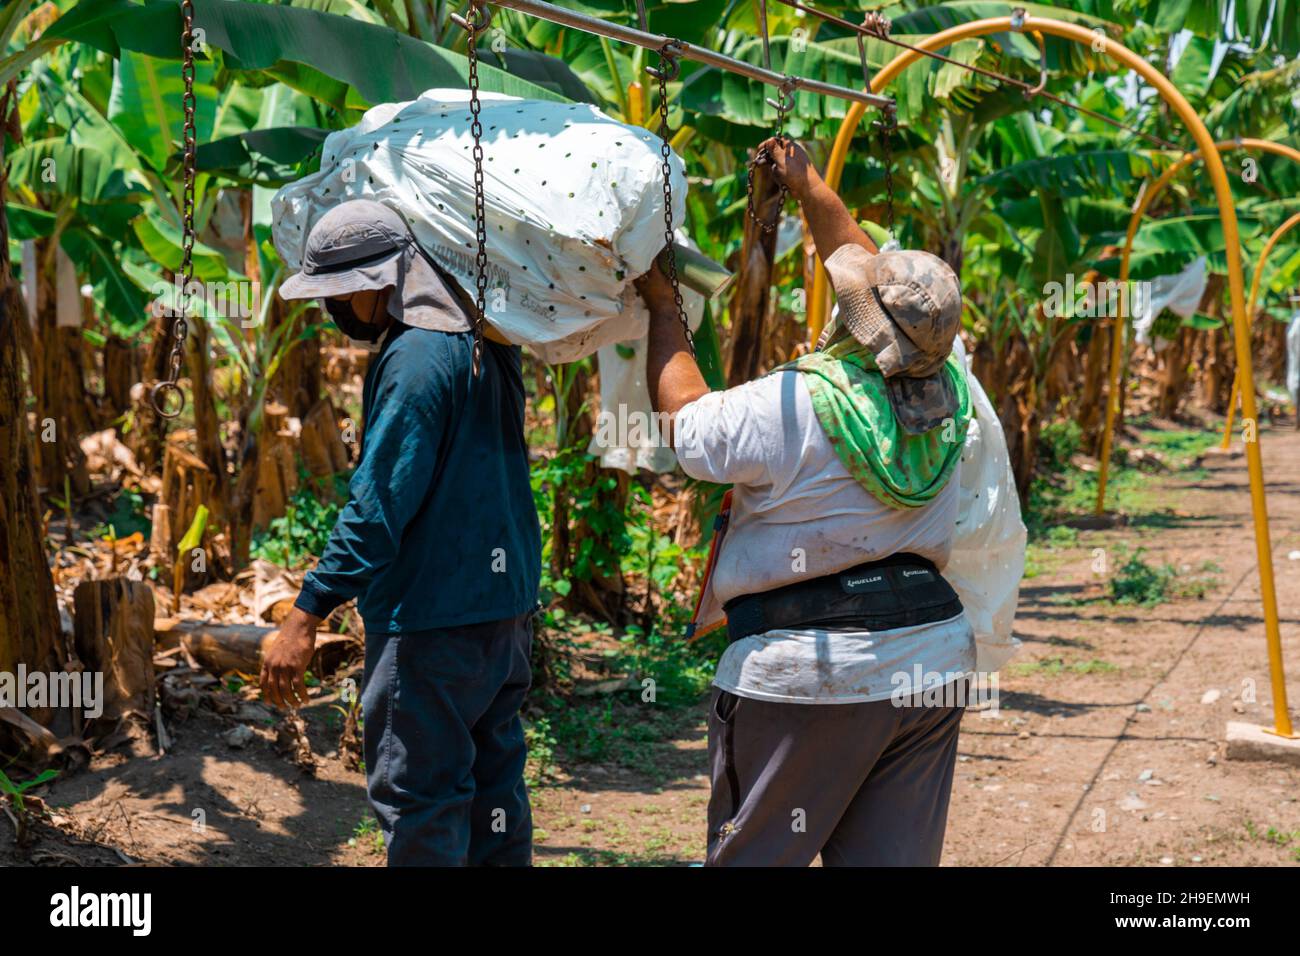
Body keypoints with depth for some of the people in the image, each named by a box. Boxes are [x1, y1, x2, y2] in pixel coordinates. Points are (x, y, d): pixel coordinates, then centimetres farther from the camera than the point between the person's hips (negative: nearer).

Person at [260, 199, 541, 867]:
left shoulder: (416, 358, -18)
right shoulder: (489, 342, 11)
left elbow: (379, 505, -22)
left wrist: (306, 615, -19)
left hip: (433, 617, -9)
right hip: (506, 603, 9)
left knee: (417, 793, -2)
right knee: (491, 779, 17)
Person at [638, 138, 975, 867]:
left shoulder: (796, 407, -19)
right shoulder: (948, 390, -1)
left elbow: (685, 418, -1)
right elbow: (879, 278, 14)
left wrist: (663, 308, 12)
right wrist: (814, 191, 24)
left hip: (808, 671, -6)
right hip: (933, 661, 6)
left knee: (754, 857, 8)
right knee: (894, 858, 11)